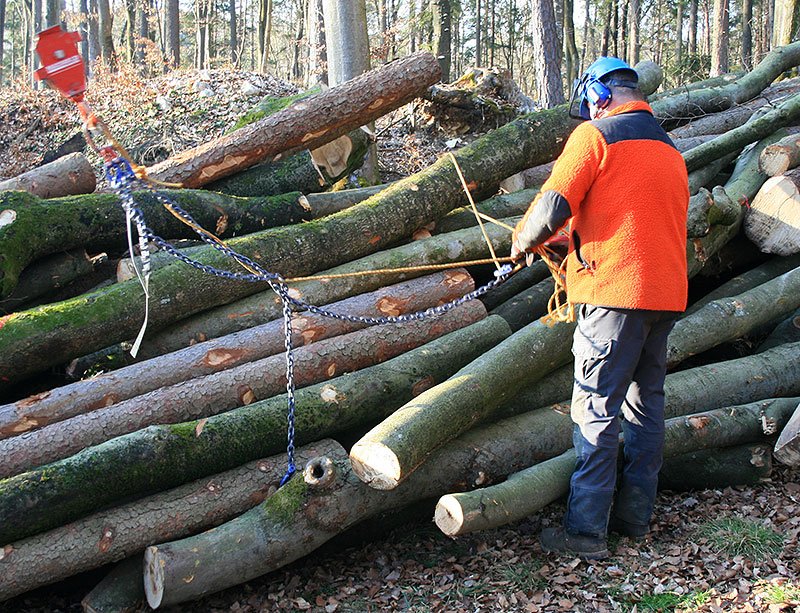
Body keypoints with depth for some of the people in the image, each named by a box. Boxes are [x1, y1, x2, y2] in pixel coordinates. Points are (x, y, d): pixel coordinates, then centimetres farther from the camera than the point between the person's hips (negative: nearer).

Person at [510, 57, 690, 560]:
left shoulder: (595, 136, -4)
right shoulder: (670, 149, 19)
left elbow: (553, 206, -12)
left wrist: (522, 243, 7)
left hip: (616, 291, -8)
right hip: (667, 292, 8)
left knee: (597, 409, -5)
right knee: (646, 403, 14)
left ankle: (585, 531, -3)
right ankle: (636, 517, 23)